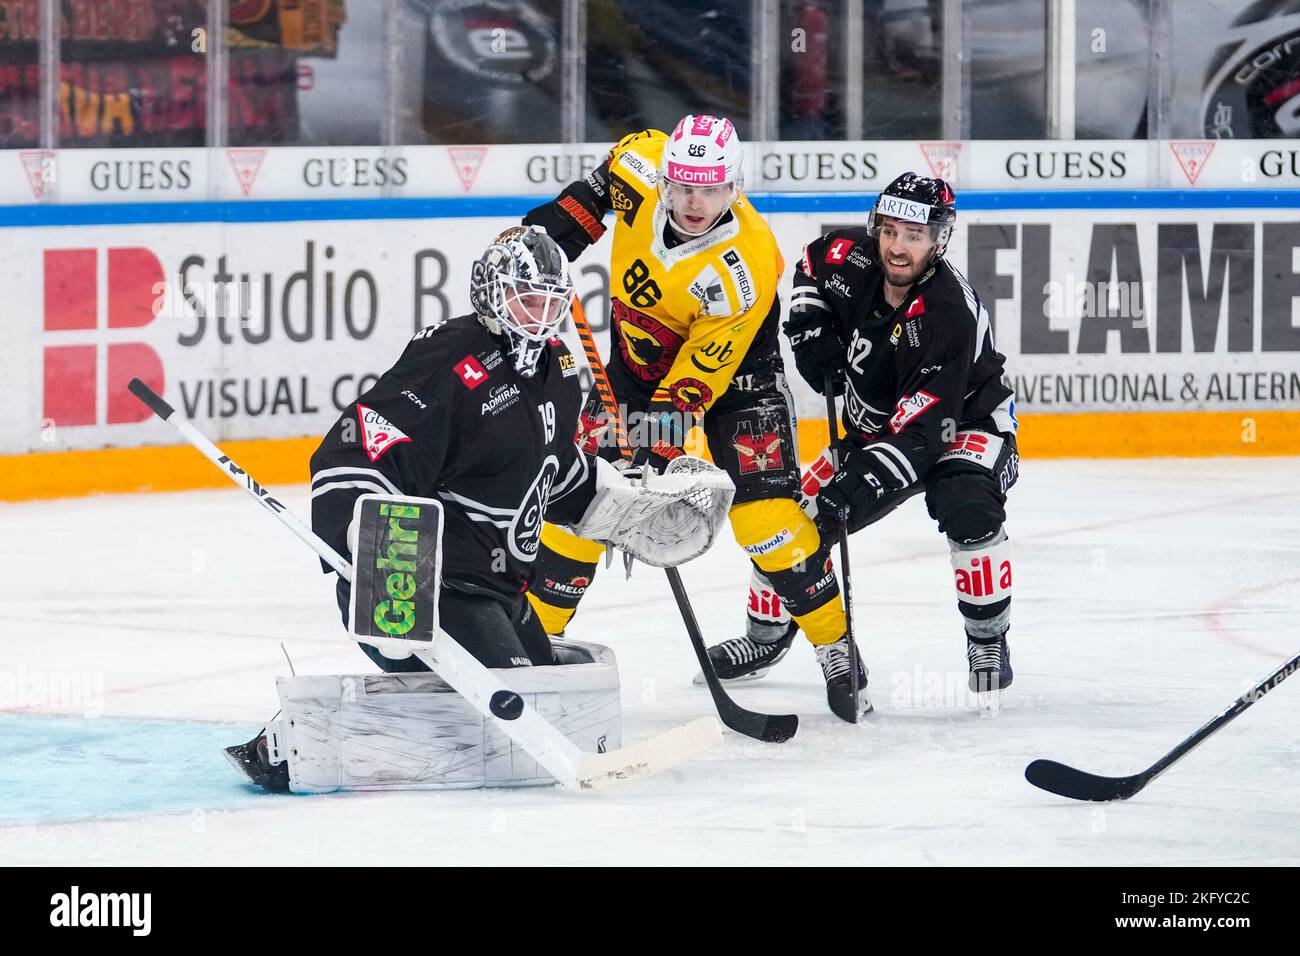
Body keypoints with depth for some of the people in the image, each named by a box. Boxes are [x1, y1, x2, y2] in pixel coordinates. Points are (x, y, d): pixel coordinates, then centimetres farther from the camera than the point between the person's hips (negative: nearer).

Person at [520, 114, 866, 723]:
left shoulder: (744, 268, -35)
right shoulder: (643, 163, -23)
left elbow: (697, 378, -31)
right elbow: (600, 187, 4)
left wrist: (663, 435, -38)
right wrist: (560, 223, -3)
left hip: (734, 370, -5)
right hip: (638, 359, 5)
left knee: (764, 511, -17)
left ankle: (835, 645, -1)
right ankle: (536, 628, 10)